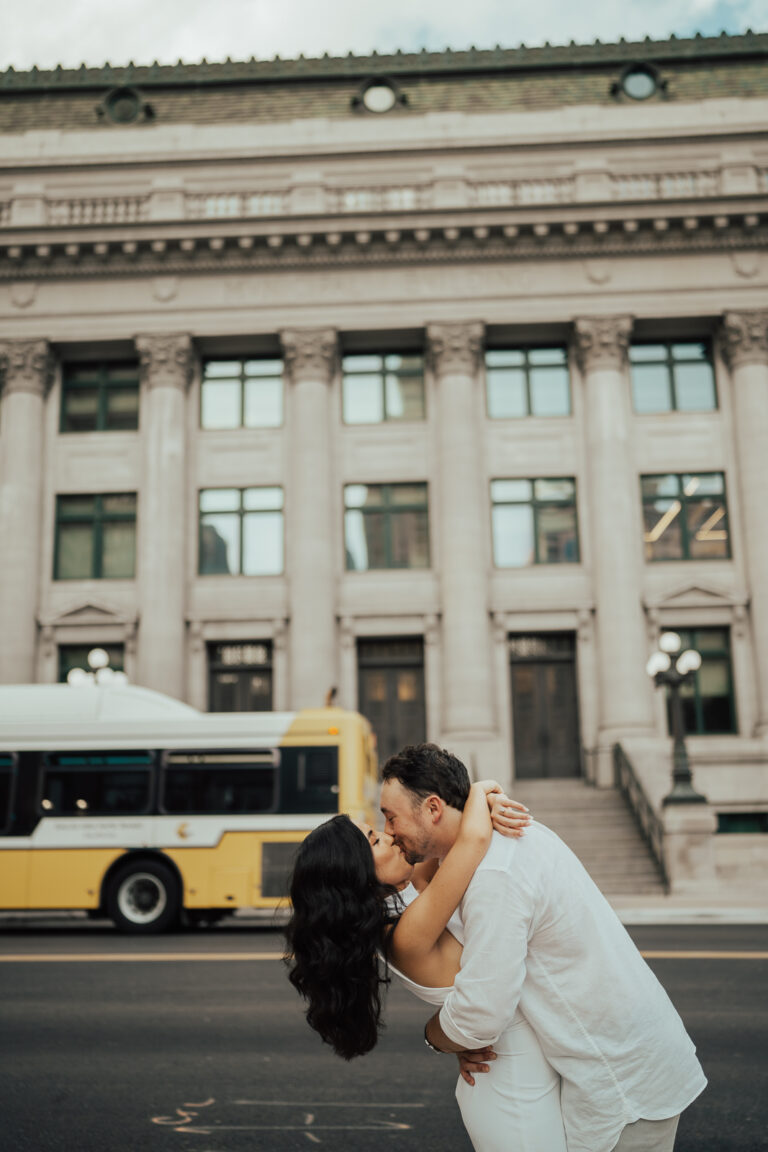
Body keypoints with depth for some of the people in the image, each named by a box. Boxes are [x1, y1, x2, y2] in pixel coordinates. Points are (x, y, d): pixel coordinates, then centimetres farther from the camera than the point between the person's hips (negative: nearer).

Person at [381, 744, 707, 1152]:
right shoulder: (504, 833, 4)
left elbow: (480, 1016, -25)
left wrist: (433, 1035, -3)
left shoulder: (495, 877, -27)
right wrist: (465, 1035, 6)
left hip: (623, 1080, -9)